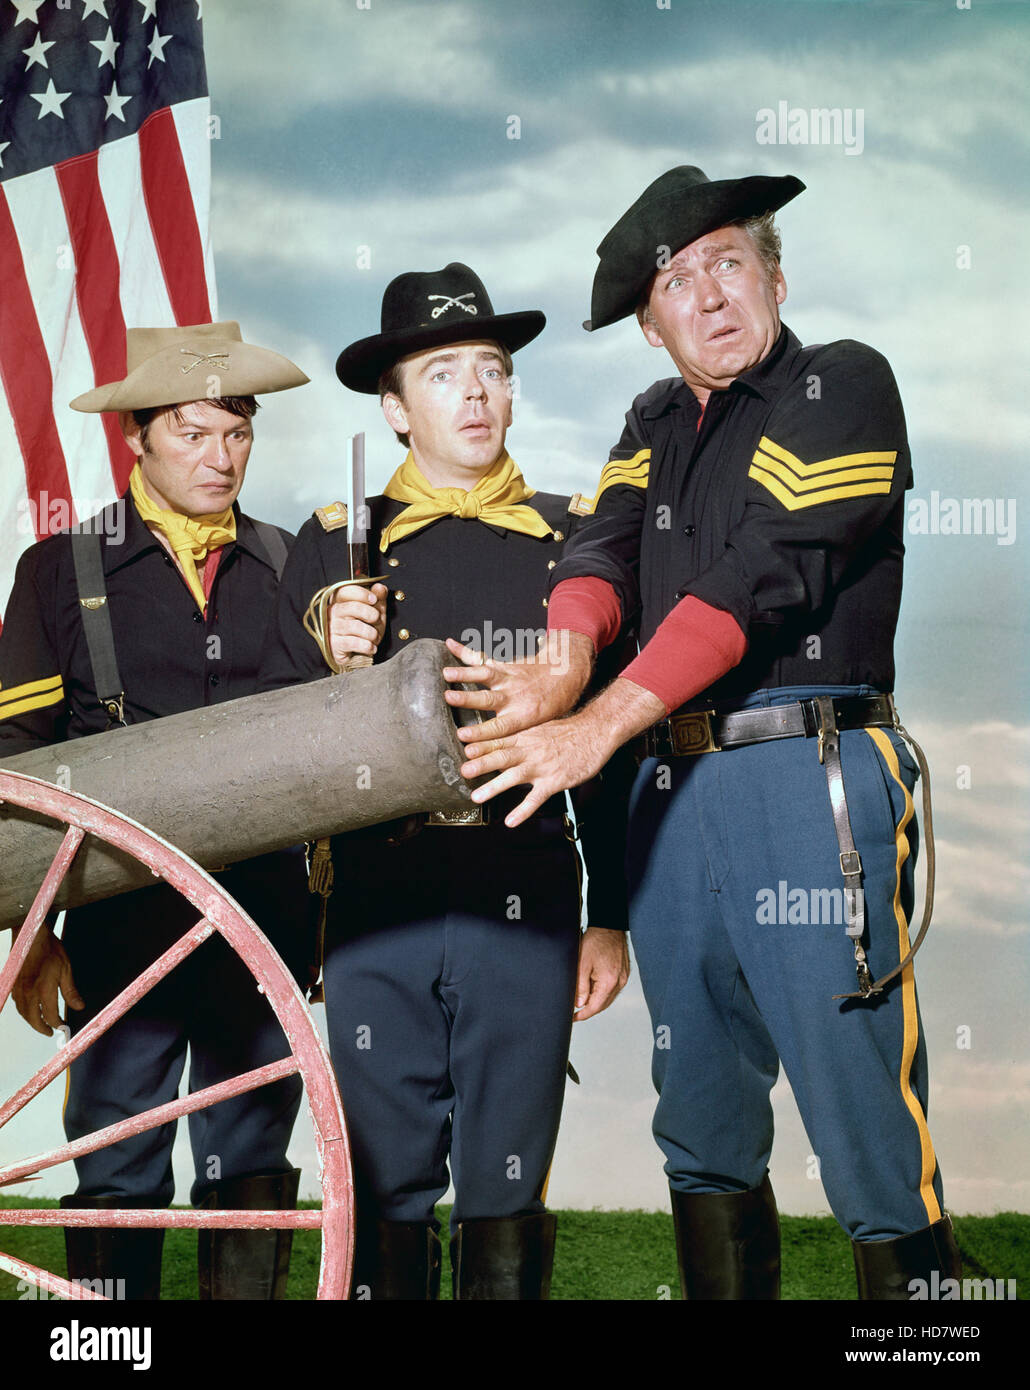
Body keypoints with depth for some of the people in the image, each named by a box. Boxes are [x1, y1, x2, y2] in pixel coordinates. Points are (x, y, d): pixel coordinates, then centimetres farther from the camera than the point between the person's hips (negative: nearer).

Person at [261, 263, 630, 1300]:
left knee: (506, 1195, 5)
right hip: (377, 907, 1)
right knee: (384, 1194, 6)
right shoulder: (334, 545, 10)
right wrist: (338, 663, -10)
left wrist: (608, 919, 4)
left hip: (525, 907, 0)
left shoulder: (568, 539, 10)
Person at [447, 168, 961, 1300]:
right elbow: (604, 546, 3)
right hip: (673, 791, 6)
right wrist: (563, 664, -20)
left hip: (811, 783, -6)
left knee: (870, 1142, -6)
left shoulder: (843, 386, 0)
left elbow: (760, 577, -13)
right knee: (703, 1135, 13)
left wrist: (594, 730, -19)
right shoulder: (657, 424, 20)